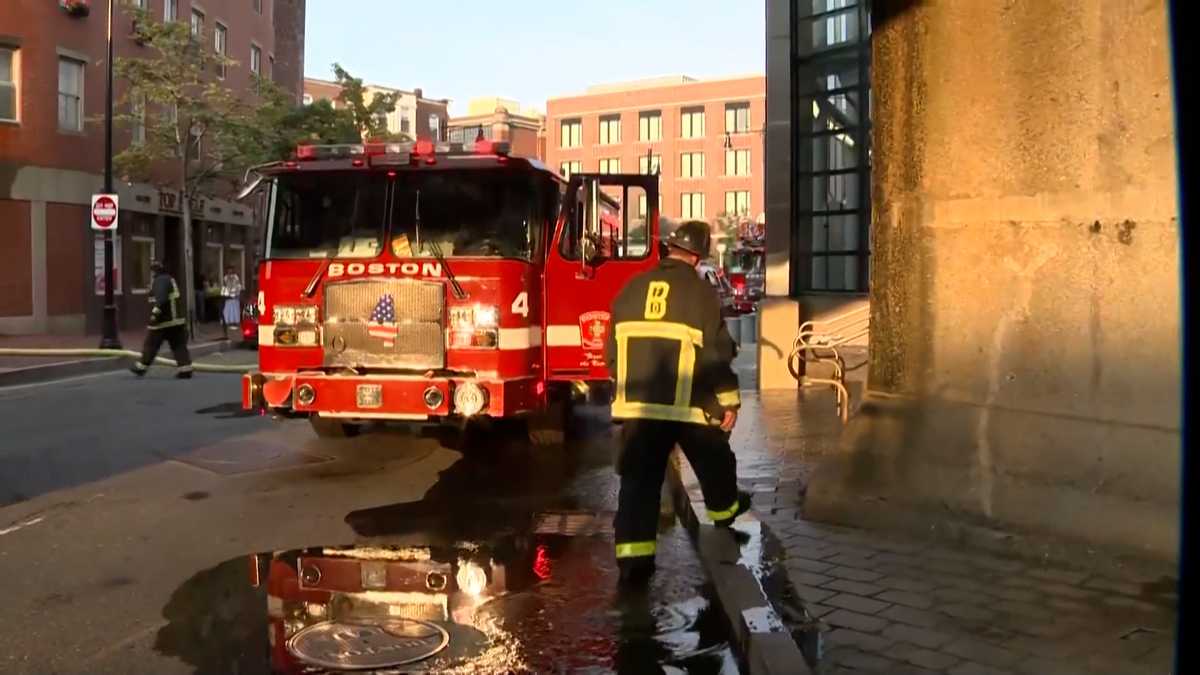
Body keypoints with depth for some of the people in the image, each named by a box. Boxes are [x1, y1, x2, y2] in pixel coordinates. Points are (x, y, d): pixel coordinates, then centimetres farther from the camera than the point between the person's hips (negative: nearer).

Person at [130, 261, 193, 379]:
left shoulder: (160, 281, -12)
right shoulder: (170, 280, 18)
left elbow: (161, 298, -26)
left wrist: (156, 312, -29)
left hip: (163, 320, -9)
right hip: (177, 319, 9)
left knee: (151, 344, 5)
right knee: (179, 345, 3)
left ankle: (141, 367, 17)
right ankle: (185, 369, -4)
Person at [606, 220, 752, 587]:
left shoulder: (631, 289, 5)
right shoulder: (700, 292, -8)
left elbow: (615, 349, 10)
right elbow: (717, 352, -9)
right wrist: (729, 401, 0)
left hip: (637, 403, 3)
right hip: (690, 403, -3)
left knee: (640, 479, 3)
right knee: (714, 461, 24)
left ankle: (633, 557, -3)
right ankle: (724, 509, 48)